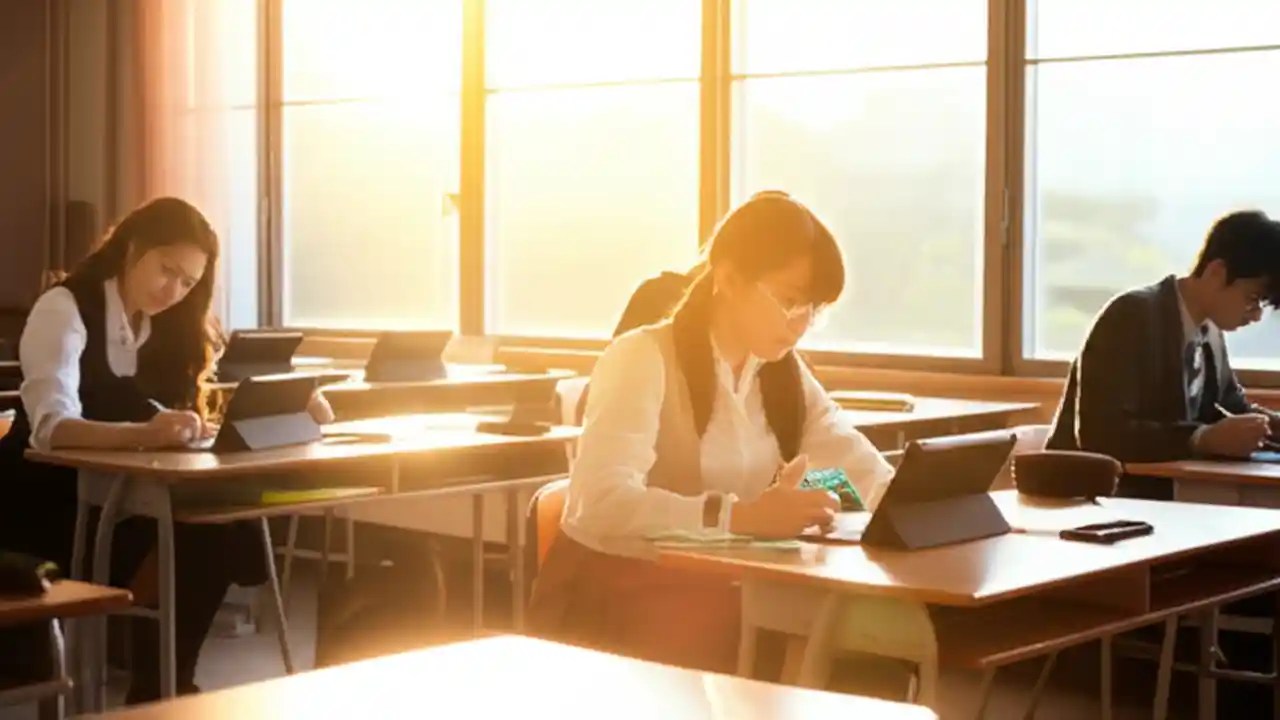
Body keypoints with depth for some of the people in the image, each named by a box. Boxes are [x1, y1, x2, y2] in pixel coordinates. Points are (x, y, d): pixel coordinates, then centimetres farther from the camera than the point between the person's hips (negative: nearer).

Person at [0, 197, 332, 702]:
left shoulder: (166, 327, 11)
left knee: (218, 536, -21)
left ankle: (166, 685, -7)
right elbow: (51, 427, -31)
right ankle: (154, 690, -8)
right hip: (42, 503, -6)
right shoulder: (63, 309, -14)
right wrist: (143, 434, -50)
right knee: (171, 553, -30)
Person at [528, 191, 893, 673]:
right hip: (609, 598, -6)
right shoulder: (644, 360, -12)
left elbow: (877, 485, 3)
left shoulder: (786, 375, 11)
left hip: (718, 593, 6)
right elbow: (601, 502, -29)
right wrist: (740, 516, -40)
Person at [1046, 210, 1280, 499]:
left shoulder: (1209, 329, 7)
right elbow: (1100, 433, -27)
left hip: (1156, 495, 8)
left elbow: (1233, 408, 21)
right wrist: (1205, 439, -33)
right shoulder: (1133, 316, -18)